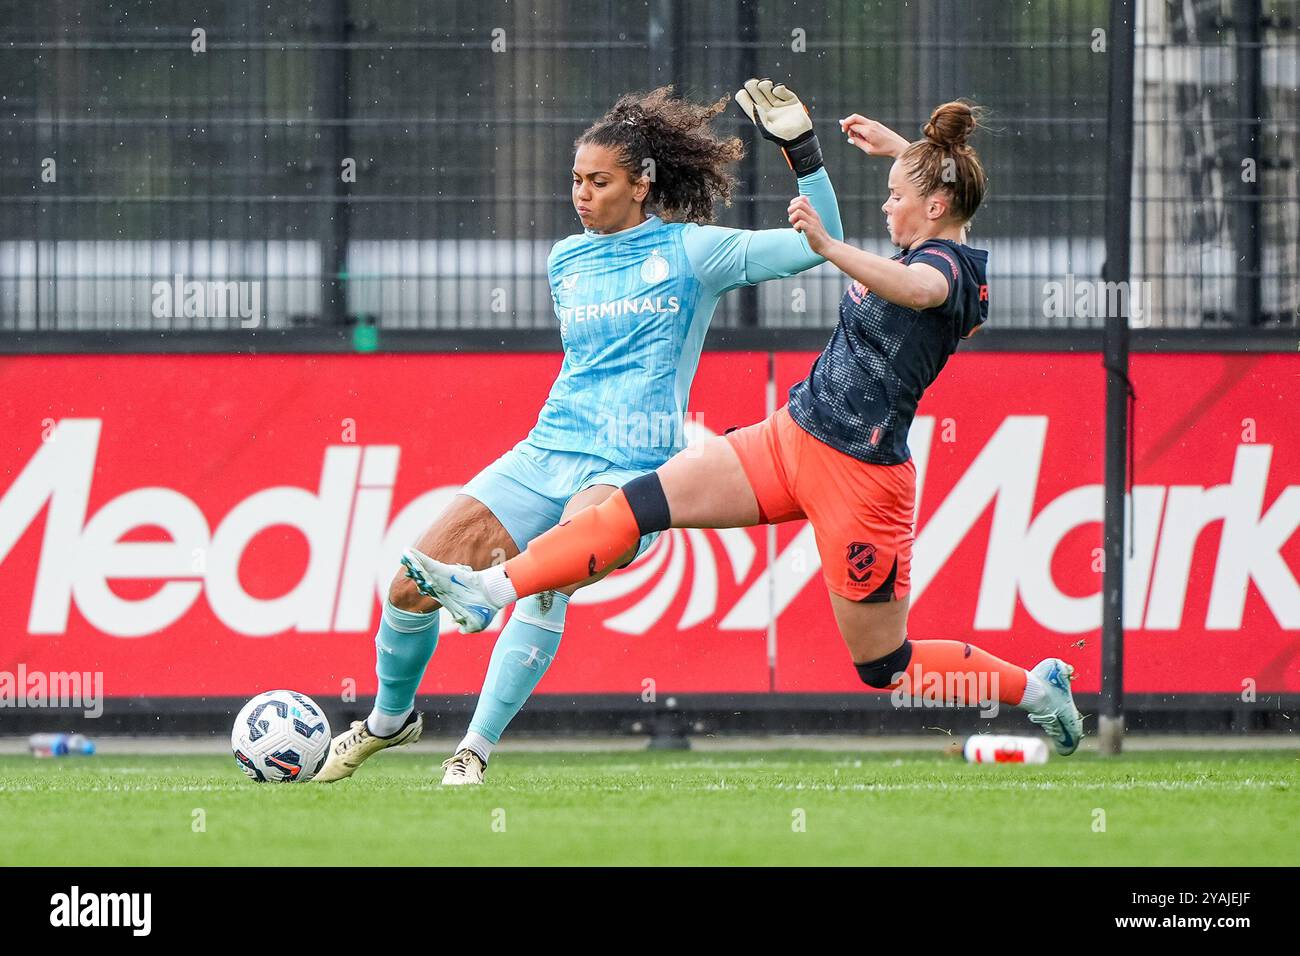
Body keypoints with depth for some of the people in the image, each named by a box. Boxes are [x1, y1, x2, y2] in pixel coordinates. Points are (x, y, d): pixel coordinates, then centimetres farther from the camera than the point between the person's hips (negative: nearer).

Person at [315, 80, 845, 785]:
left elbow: (822, 243, -2)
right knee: (411, 588, -5)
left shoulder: (692, 250, 2)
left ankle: (475, 751, -29)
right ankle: (389, 720, 24)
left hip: (632, 471, -5)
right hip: (547, 454, 5)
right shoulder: (565, 262, 16)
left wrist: (799, 146, -9)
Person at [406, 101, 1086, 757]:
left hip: (858, 476, -9)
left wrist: (828, 246, -55)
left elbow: (915, 288, -44)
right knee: (641, 502, -4)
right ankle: (492, 590, -7)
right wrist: (896, 148, 37)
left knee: (886, 667, 1)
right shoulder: (941, 252, 9)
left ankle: (1037, 687, 20)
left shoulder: (947, 264, -17)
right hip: (792, 436, 9)